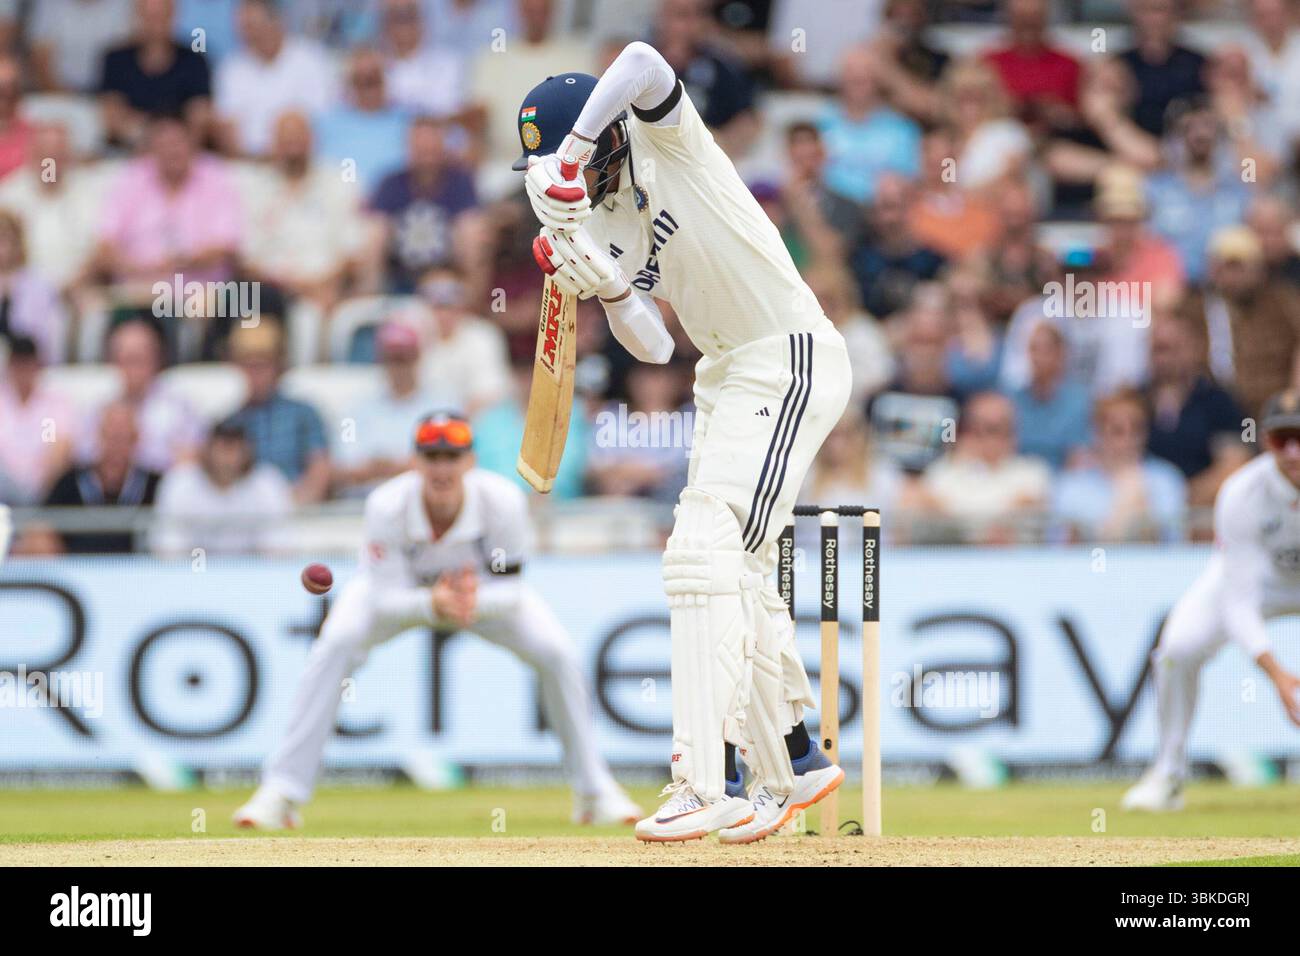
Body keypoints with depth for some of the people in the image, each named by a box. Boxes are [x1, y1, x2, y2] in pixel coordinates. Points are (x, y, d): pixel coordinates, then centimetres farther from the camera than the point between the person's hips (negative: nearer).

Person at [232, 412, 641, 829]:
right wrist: (432, 605, -54)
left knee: (557, 653, -17)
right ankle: (281, 793, -22)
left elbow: (510, 589, -26)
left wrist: (477, 602, -49)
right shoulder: (387, 506, -36)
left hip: (485, 590, 1)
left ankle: (594, 792, 5)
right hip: (398, 588, -1)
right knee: (333, 647, -28)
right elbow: (386, 599, -32)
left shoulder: (503, 501, -34)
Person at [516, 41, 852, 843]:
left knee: (708, 554, -19)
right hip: (725, 376, 10)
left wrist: (571, 155, -33)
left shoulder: (666, 141, -12)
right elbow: (653, 346, 4)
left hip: (790, 363, -10)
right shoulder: (602, 219, 8)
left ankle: (707, 781, -24)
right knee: (739, 570, 16)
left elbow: (642, 63, -34)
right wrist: (605, 288, -14)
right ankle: (796, 766, 31)